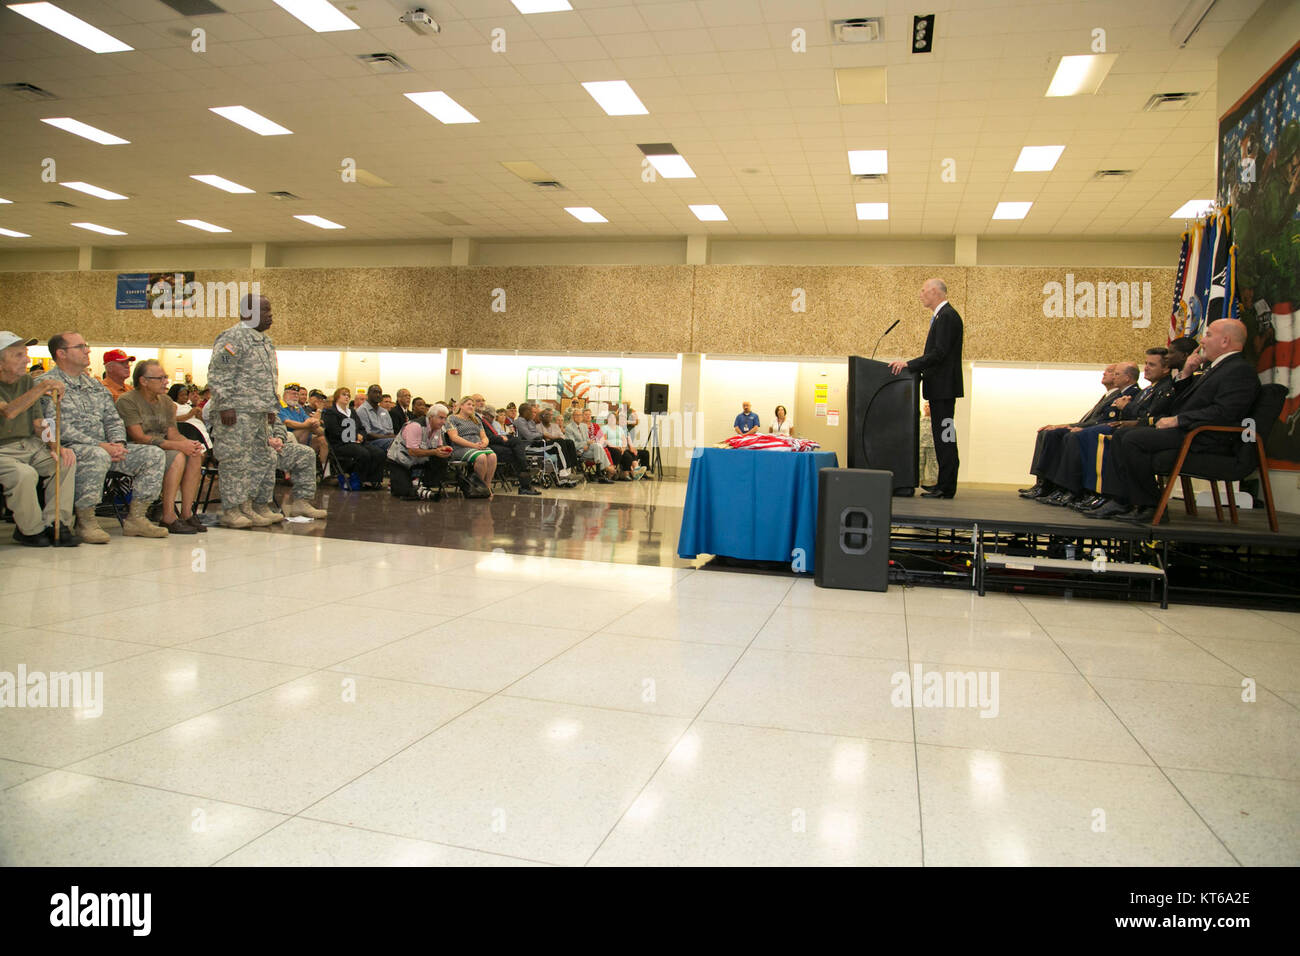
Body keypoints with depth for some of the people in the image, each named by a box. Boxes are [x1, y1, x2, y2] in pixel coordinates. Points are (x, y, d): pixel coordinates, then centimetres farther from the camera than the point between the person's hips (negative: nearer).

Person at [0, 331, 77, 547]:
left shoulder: (27, 381, 10)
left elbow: (38, 424, 10)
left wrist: (55, 446, -8)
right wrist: (42, 387, -35)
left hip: (28, 446, 6)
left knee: (66, 458, -18)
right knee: (24, 474, -33)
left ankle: (55, 522, -13)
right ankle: (30, 530, -10)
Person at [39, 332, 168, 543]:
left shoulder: (95, 384, 21)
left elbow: (113, 420, 19)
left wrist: (118, 443, -3)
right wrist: (99, 445, -21)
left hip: (104, 448, 8)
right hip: (68, 448, -8)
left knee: (154, 454, -8)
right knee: (98, 456, -40)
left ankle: (136, 518, -8)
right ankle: (85, 521, -26)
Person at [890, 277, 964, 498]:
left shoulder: (947, 316, -14)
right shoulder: (942, 315, 19)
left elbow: (939, 353, -22)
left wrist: (909, 364, -23)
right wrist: (910, 365, 13)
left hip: (944, 386, -10)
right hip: (940, 388, 10)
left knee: (945, 436, -7)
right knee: (943, 436, 13)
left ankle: (946, 488, -4)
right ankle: (945, 484, 19)